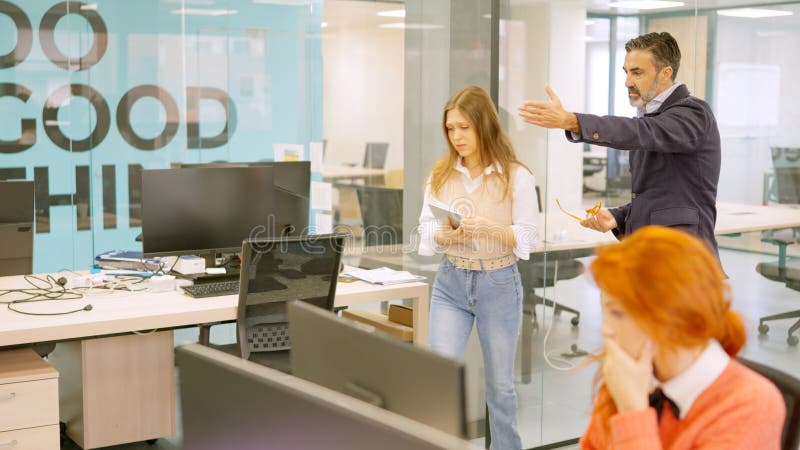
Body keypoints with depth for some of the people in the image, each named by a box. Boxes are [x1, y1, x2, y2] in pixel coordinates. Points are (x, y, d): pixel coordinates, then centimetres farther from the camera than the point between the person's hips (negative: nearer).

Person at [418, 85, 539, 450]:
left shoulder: (516, 177, -8)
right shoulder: (440, 174, 1)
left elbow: (528, 236, -9)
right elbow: (425, 226, 3)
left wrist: (491, 229, -26)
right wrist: (443, 236, -19)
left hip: (499, 284, -2)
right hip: (450, 282, 2)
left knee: (499, 383, 11)